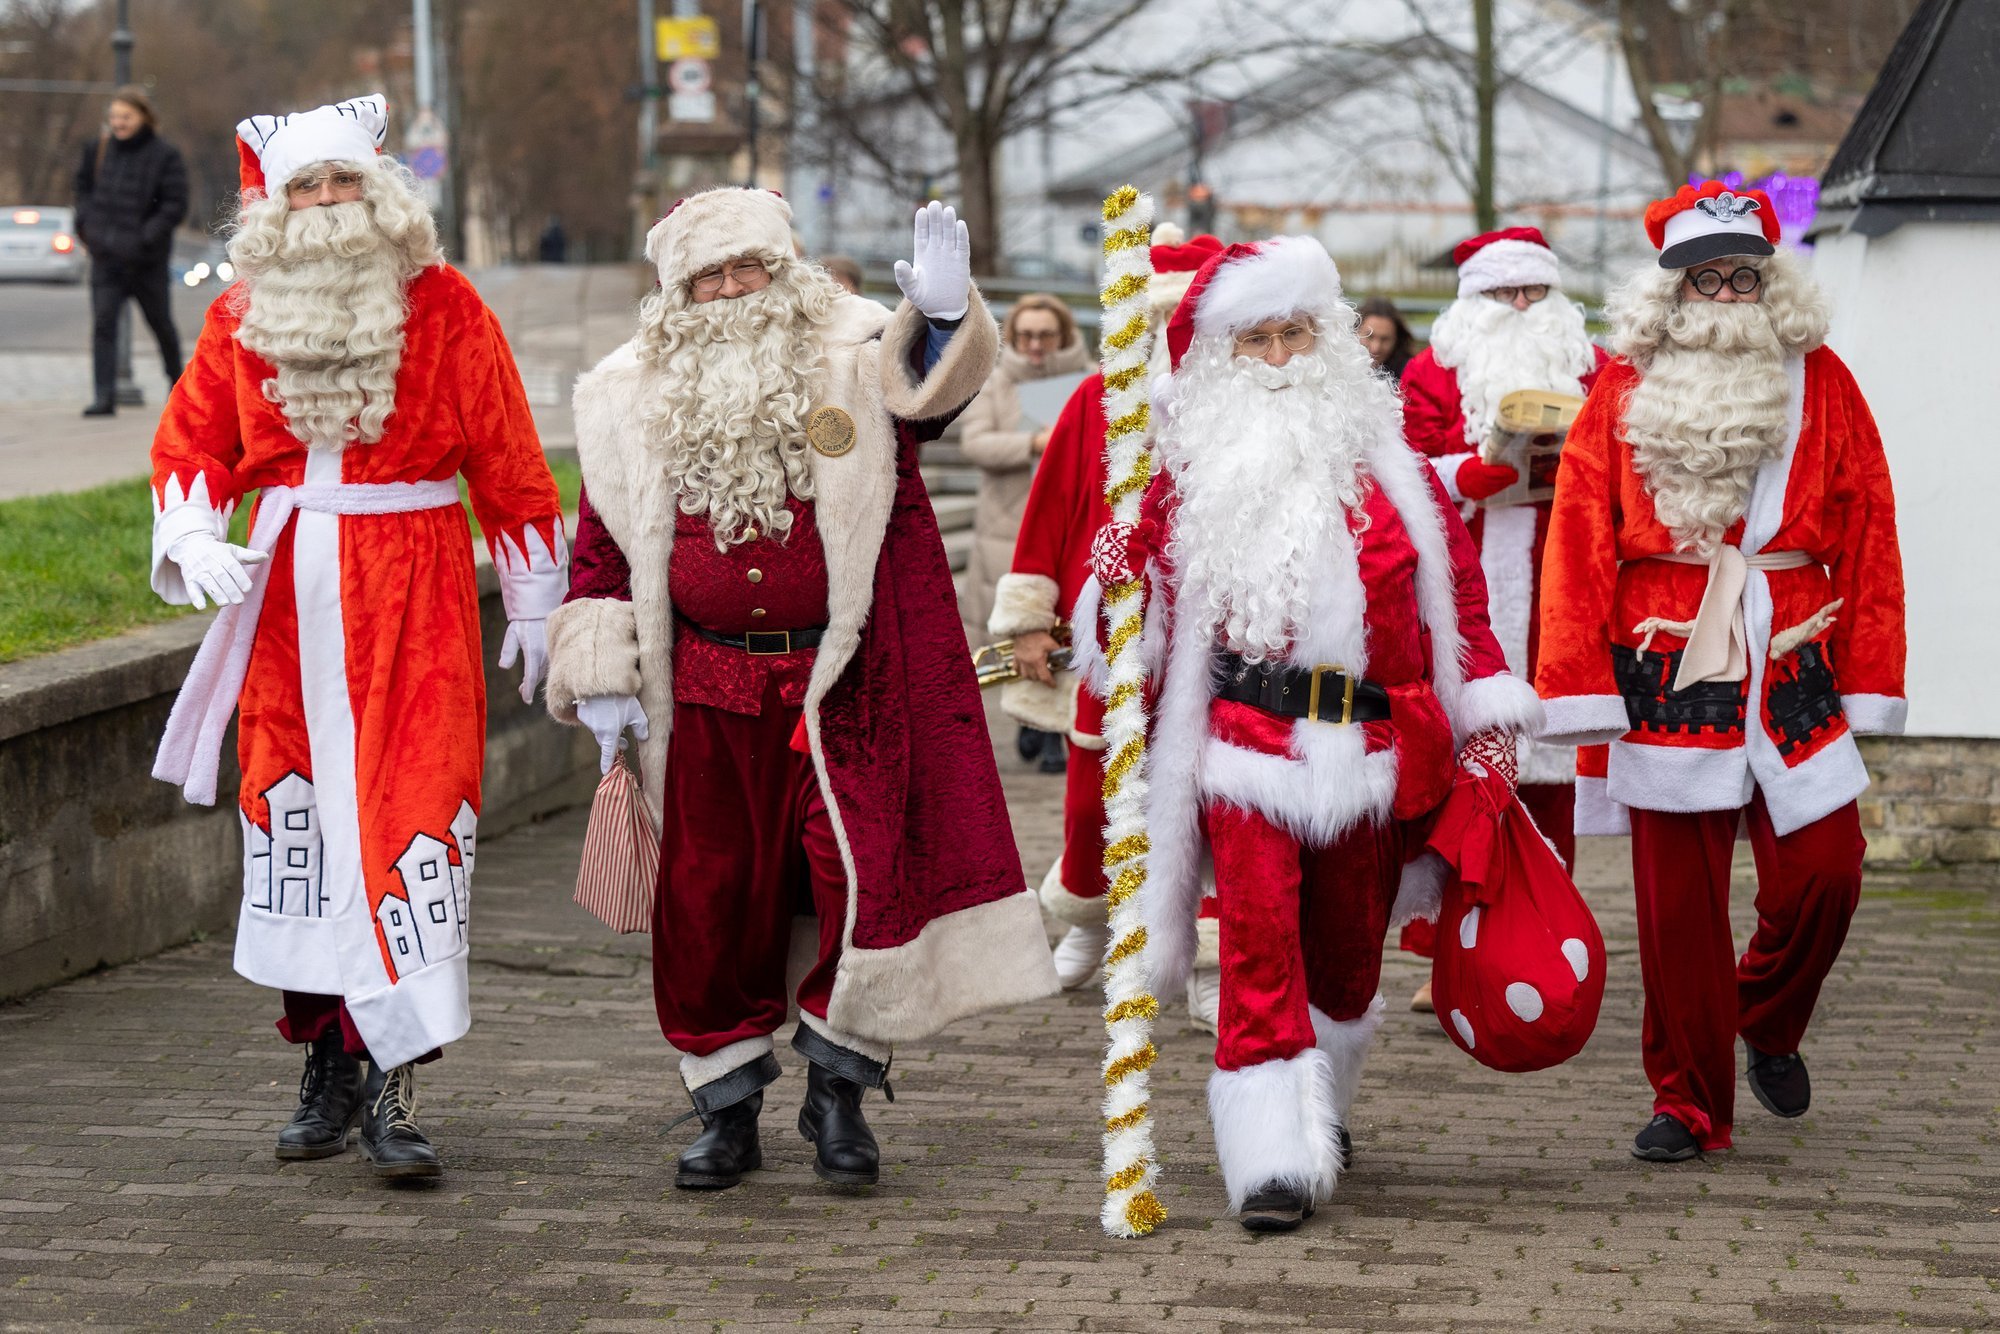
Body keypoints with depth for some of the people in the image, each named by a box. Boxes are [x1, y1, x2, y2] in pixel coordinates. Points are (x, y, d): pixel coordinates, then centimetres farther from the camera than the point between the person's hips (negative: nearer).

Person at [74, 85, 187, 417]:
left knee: (161, 324, 15)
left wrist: (145, 240, -19)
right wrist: (86, 224, 6)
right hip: (105, 256, 3)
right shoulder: (99, 151, 4)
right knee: (103, 324, -11)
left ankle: (176, 380, 38)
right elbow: (84, 185, 21)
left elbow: (175, 206, -12)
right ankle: (104, 397, -15)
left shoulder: (165, 156, -9)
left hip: (146, 261, -3)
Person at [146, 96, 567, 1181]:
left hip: (413, 595, -4)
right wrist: (193, 542, -4)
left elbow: (509, 464, 2)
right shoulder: (242, 318, 6)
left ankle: (395, 1084, -13)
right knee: (295, 818, 6)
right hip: (286, 598, 4)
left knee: (408, 813, -12)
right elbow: (187, 446, 16)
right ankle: (330, 1062, 19)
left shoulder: (442, 307, -3)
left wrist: (535, 604, 5)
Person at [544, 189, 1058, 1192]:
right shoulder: (632, 403, 7)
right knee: (706, 900, 5)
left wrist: (941, 315, -43)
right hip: (709, 699, 2)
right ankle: (727, 1106, 19)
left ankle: (836, 1090, 8)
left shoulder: (852, 362, 0)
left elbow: (930, 386, -21)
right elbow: (603, 547, 13)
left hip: (841, 689, -2)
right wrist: (599, 678, 7)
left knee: (866, 875, -9)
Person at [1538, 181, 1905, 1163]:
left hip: (1790, 668, 1)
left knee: (1822, 871, -5)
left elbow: (1865, 535, 5)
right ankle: (1689, 1101, 11)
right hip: (1668, 670, -1)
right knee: (1678, 896, 1)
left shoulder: (1822, 384, 7)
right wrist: (1580, 686, -6)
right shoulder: (1624, 390, 5)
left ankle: (1770, 1025, 25)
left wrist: (1866, 679, 0)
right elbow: (1579, 539, 1)